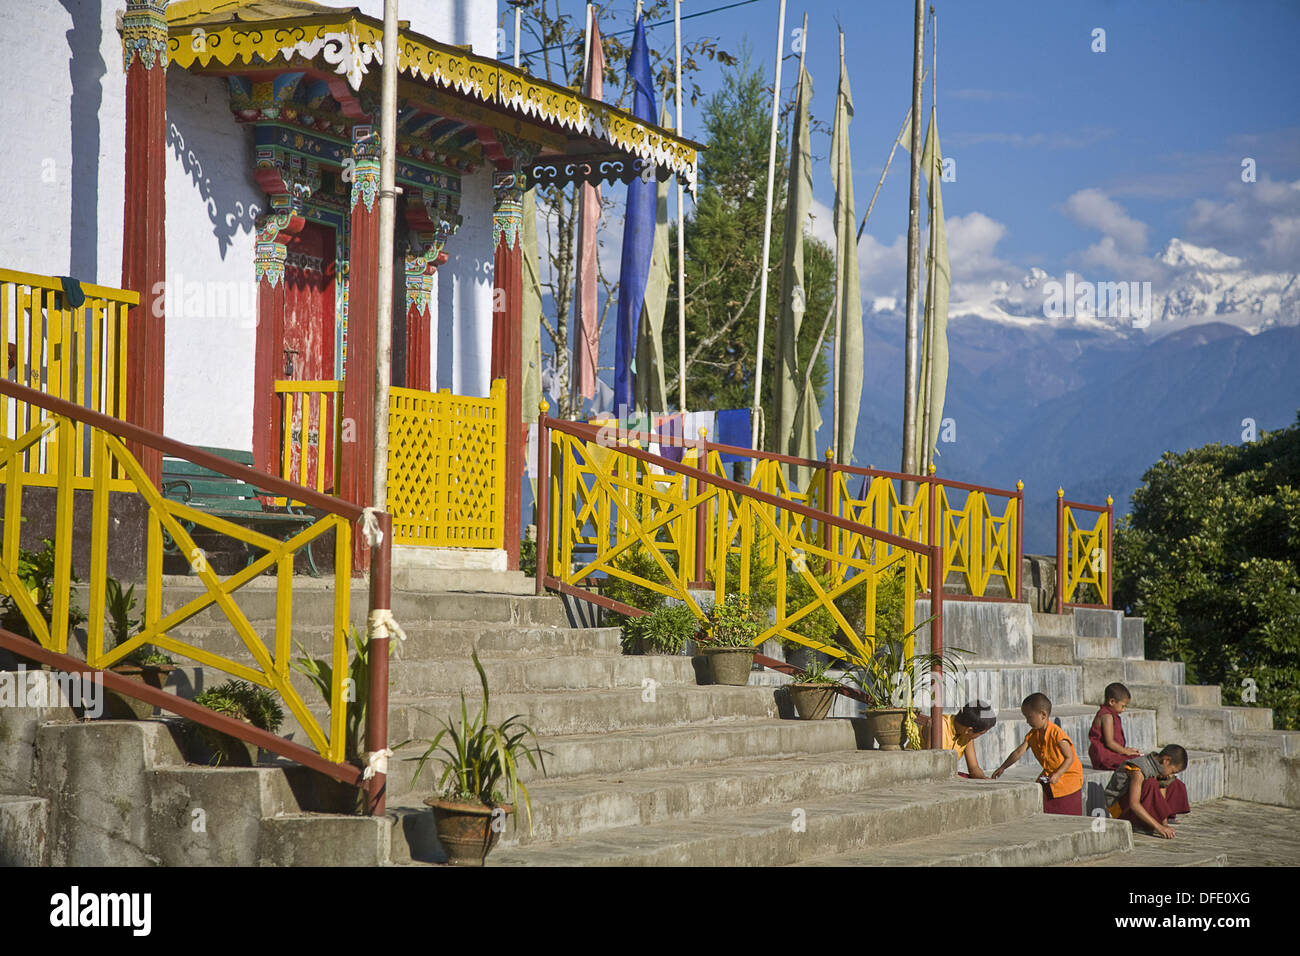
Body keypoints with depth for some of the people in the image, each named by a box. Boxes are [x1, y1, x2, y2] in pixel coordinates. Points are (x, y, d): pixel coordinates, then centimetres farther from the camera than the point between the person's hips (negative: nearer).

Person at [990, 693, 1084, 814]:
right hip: (1048, 775, 7)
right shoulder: (1032, 735, -1)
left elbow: (1070, 758, -22)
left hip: (1067, 775, -7)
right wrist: (1002, 768, 1)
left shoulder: (1057, 734, -25)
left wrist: (1057, 774, -31)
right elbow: (1019, 752, 3)